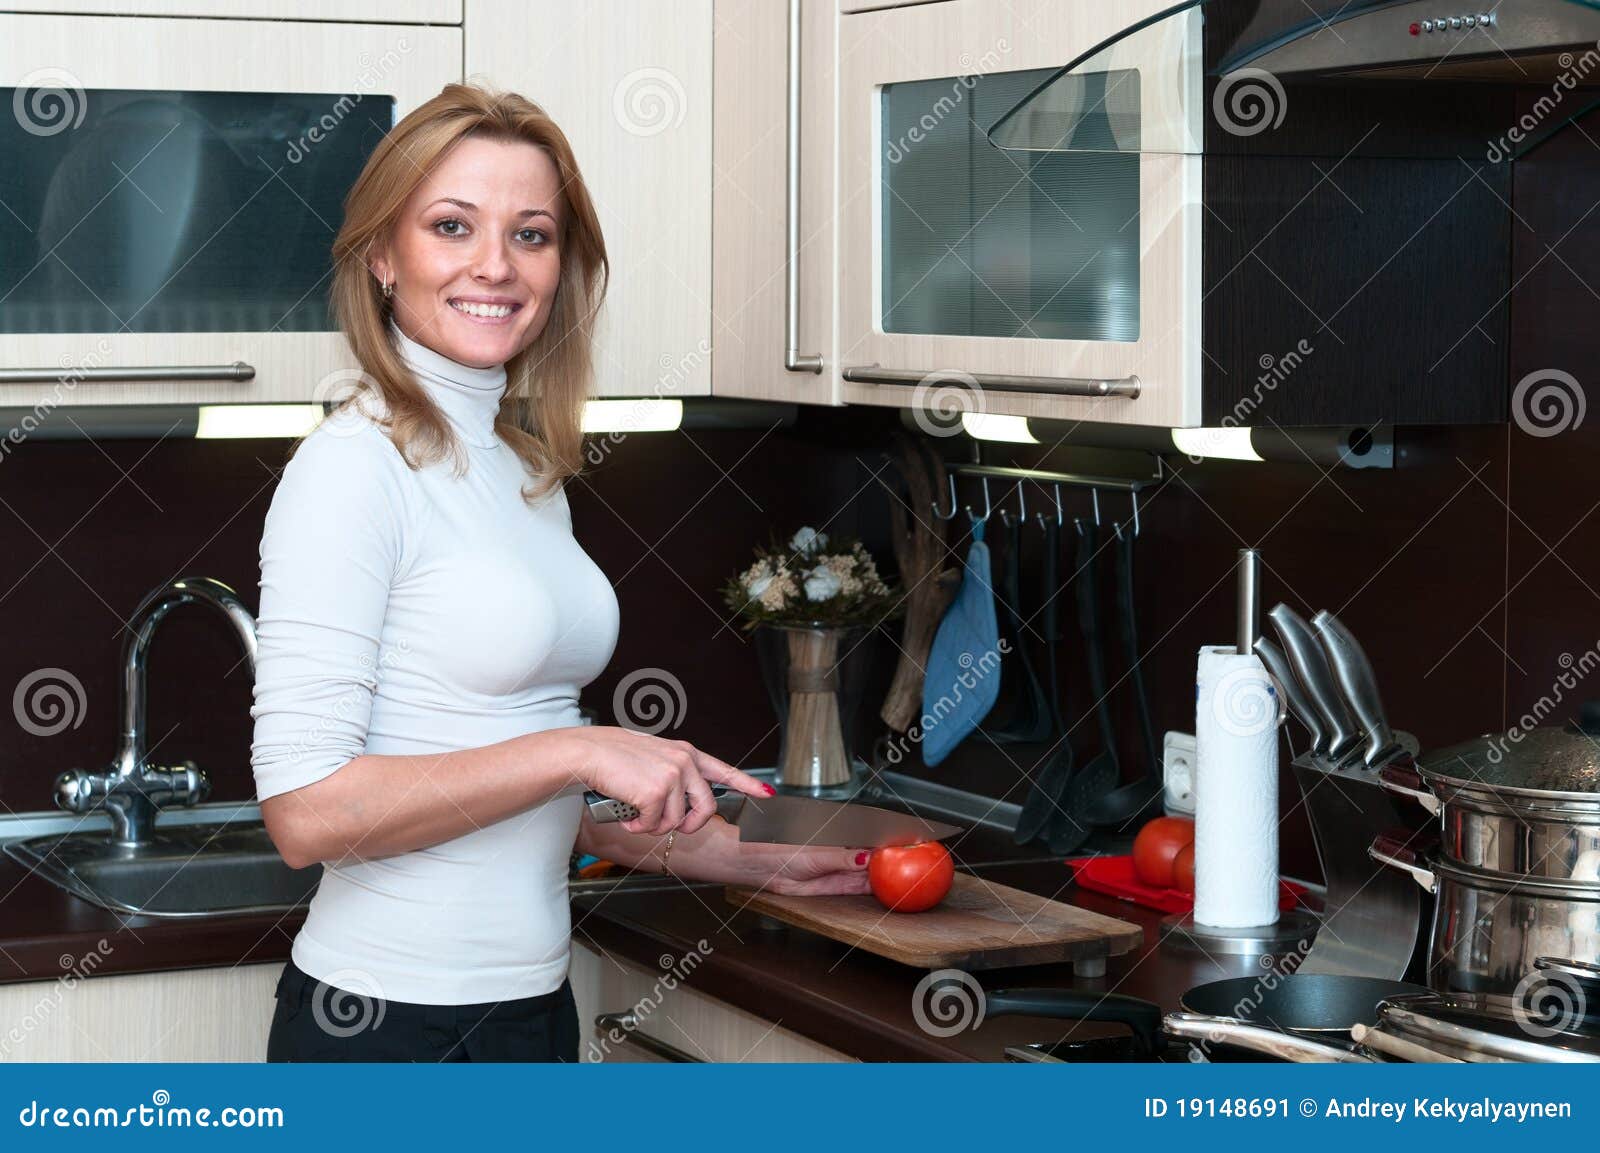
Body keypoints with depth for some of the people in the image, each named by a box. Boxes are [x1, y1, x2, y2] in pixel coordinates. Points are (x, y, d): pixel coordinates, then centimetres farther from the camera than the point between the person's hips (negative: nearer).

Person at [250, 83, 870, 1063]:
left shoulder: (529, 471, 10)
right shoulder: (356, 467, -13)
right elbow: (307, 808, -20)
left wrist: (734, 856, 15)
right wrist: (578, 751, -19)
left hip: (532, 999, 8)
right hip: (390, 1018, -8)